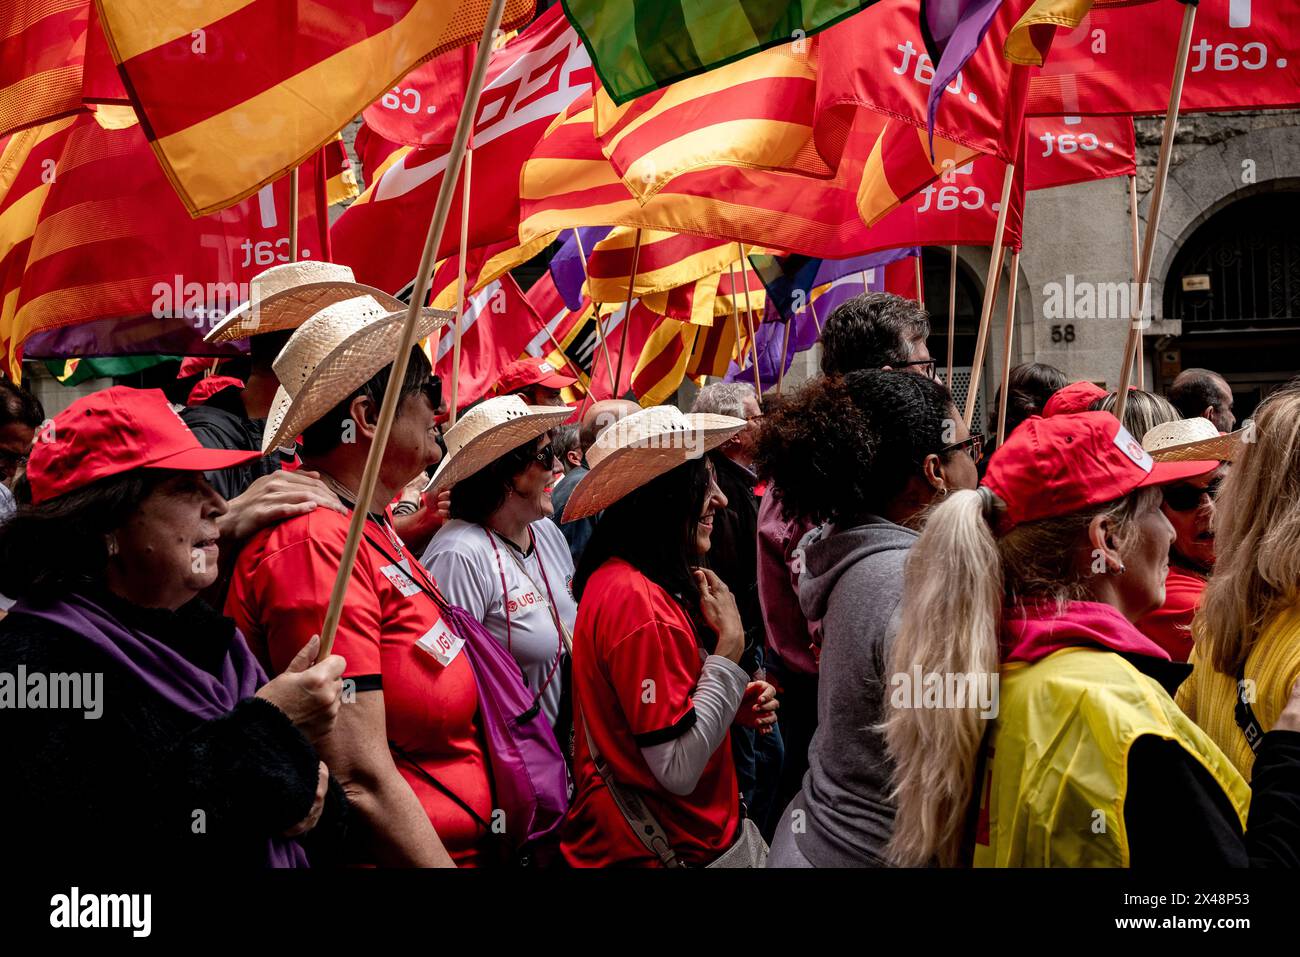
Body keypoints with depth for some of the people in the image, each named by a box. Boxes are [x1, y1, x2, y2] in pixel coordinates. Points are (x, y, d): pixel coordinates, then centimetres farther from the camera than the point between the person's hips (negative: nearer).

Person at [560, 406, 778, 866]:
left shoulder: (619, 578, 5)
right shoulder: (638, 600, -25)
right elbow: (679, 768, -25)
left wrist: (735, 703, 0)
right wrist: (730, 643, -19)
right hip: (675, 848, -9)